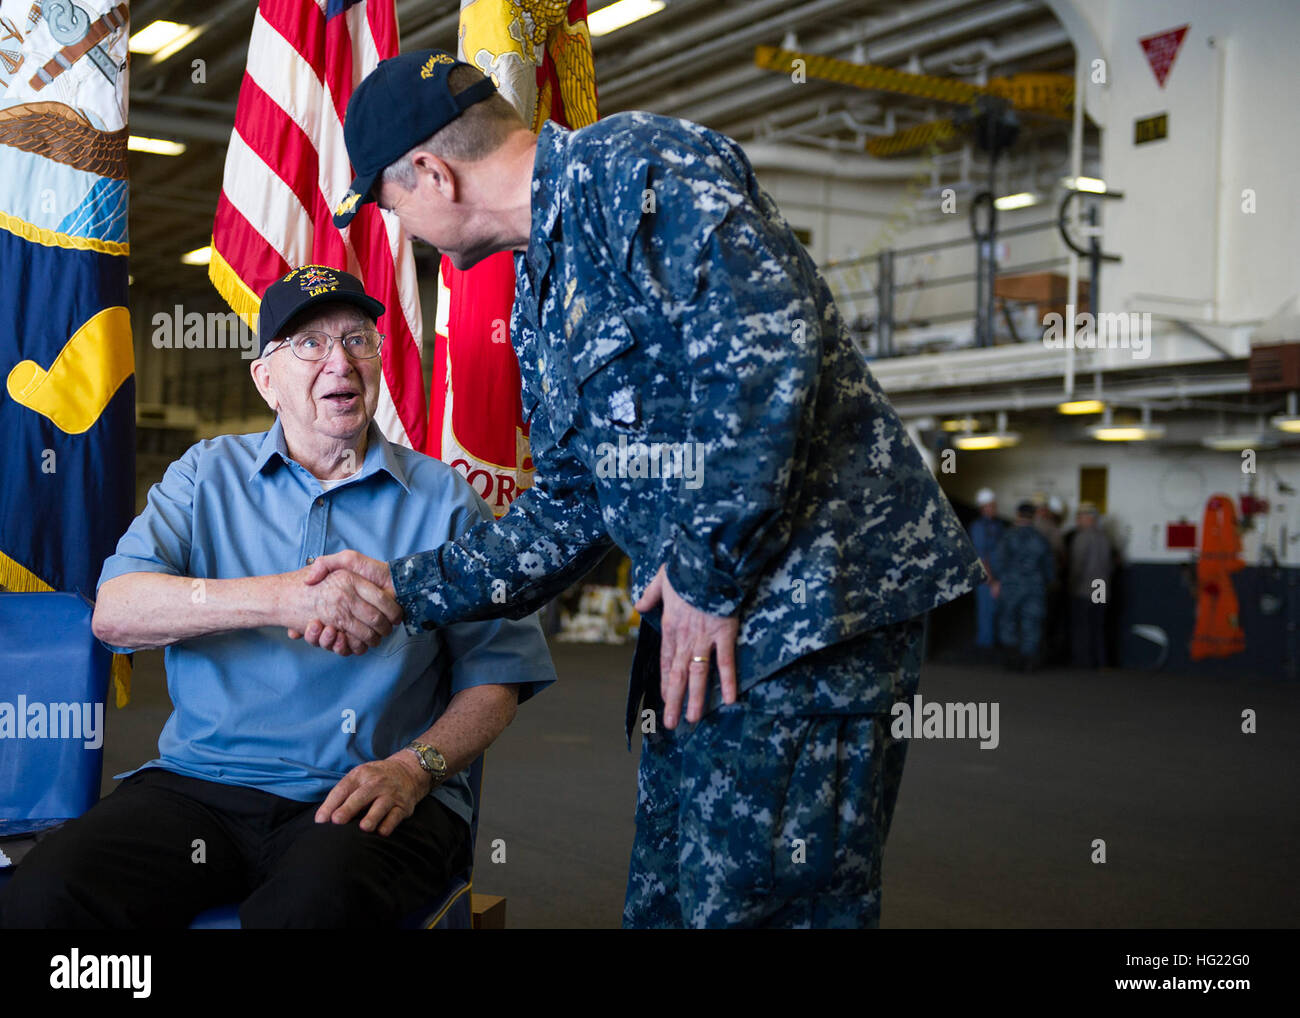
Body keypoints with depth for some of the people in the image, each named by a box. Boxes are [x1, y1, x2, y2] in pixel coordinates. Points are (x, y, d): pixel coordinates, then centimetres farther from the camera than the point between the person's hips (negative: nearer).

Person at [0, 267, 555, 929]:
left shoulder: (443, 498, 10)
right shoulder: (207, 473, 13)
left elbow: (497, 676, 6)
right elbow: (114, 612, -4)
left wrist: (414, 767, -12)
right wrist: (283, 597, -18)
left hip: (363, 799, -2)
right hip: (201, 785, 3)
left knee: (314, 904, -37)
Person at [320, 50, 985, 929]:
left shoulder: (633, 165, -9)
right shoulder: (539, 295, 22)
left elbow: (764, 347, -23)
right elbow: (572, 511, 23)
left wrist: (709, 575, -17)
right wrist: (407, 588, 17)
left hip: (811, 592, -10)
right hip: (700, 610, 10)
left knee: (761, 904, -9)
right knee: (667, 903, 12)